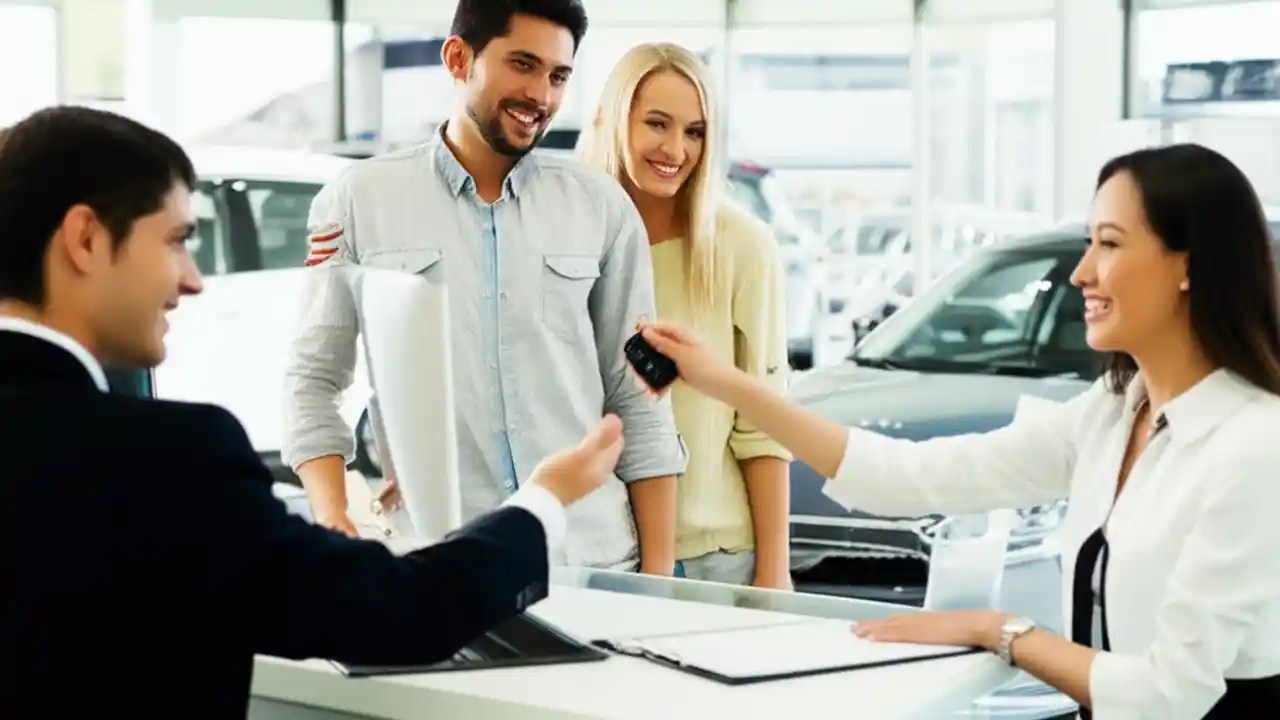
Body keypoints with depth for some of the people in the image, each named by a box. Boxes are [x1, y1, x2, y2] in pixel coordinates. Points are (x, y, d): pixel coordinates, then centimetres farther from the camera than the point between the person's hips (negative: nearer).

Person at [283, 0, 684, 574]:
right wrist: (335, 529, -9)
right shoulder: (359, 200, 5)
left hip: (595, 561, 1)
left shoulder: (601, 206, 8)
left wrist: (659, 569, 2)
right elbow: (313, 381, 5)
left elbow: (637, 400, 8)